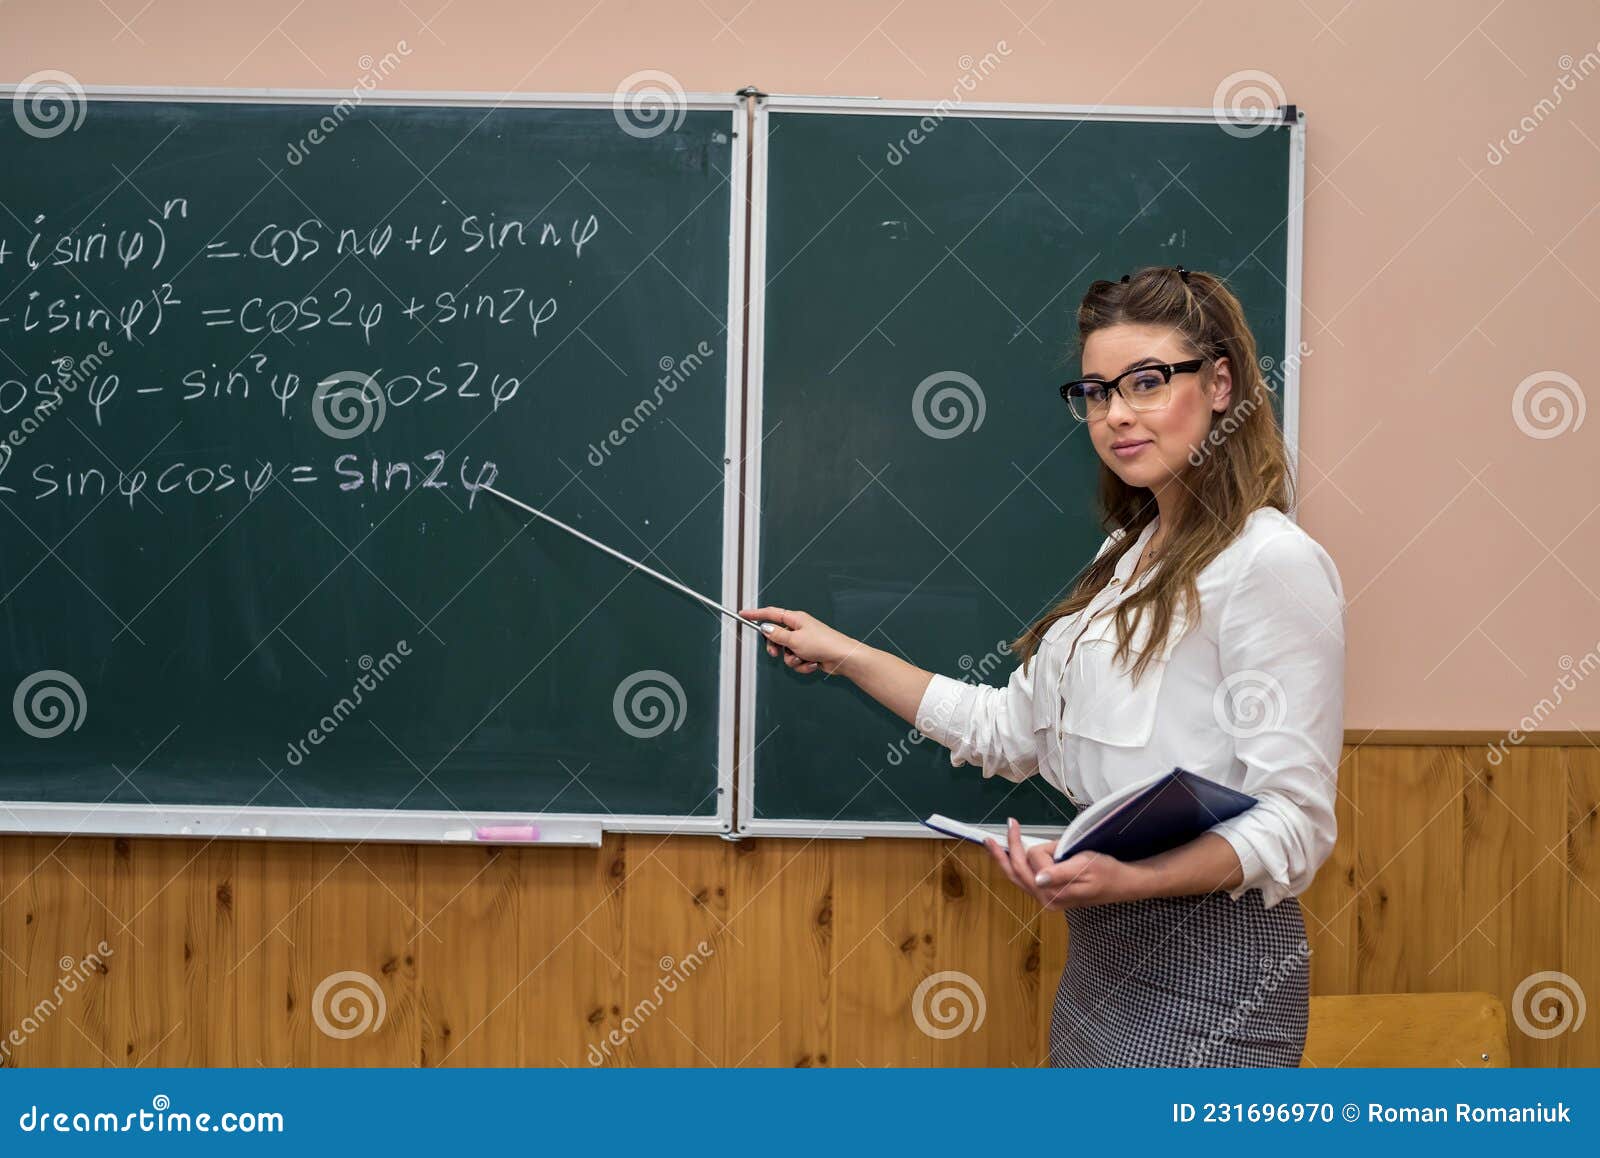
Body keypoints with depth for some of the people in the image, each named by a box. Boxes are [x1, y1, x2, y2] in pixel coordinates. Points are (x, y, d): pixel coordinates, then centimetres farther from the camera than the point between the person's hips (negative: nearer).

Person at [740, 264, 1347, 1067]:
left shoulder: (1273, 564, -13)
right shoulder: (1129, 557, 15)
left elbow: (1294, 824, -17)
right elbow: (1011, 730, 19)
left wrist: (1130, 880, -32)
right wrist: (844, 656, 18)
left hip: (1207, 970, -8)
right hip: (1099, 953, 8)